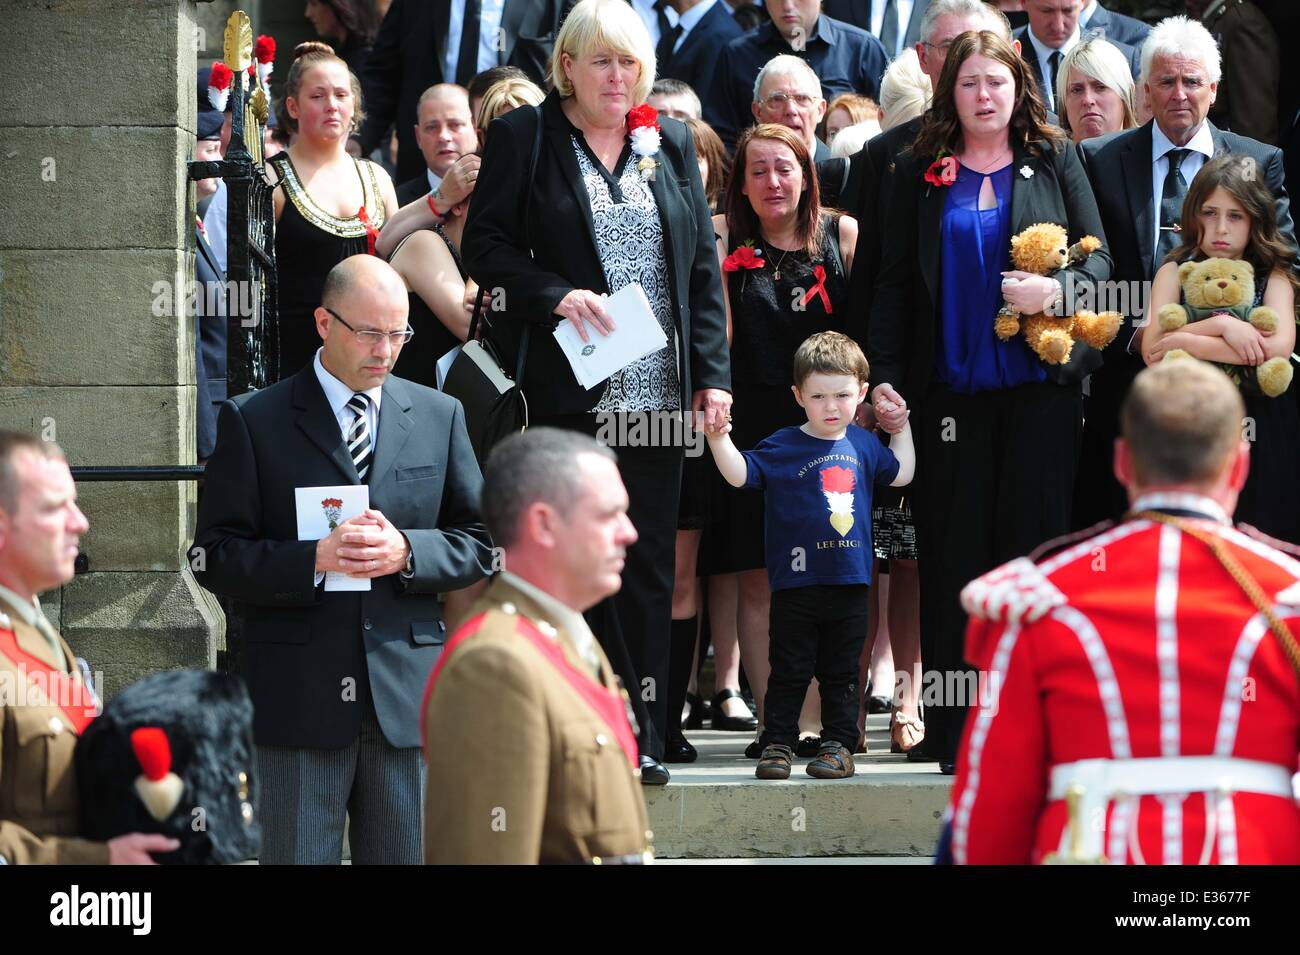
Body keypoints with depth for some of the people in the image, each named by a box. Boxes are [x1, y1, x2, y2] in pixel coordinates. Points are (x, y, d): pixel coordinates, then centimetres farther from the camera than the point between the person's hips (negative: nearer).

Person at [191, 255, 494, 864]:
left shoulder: (439, 417, 11)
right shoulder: (254, 421, 1)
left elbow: (479, 544, 11)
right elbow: (215, 558, -2)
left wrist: (406, 552, -9)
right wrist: (315, 559, -17)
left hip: (408, 696, 3)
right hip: (299, 697, -3)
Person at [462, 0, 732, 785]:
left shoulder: (673, 145, 14)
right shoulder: (523, 138, 4)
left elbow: (704, 268, 13)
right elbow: (487, 247, 1)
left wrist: (712, 374, 4)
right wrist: (556, 295, -15)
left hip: (658, 392, 3)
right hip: (568, 392, -3)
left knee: (649, 568, 3)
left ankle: (646, 739, 7)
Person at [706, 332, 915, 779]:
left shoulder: (863, 445, 8)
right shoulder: (783, 448, -6)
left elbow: (900, 473, 23)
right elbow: (740, 473, -14)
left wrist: (902, 426, 22)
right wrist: (719, 438, -28)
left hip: (850, 582, 3)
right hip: (796, 584, -3)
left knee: (842, 673, 10)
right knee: (789, 671, 3)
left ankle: (839, 744, 16)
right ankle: (778, 742, 9)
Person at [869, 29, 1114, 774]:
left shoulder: (1055, 161, 9)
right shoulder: (921, 174, 10)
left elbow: (1099, 258, 7)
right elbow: (896, 283, 9)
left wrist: (1058, 289, -14)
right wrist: (886, 377, -1)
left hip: (1043, 384, -1)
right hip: (952, 390, 1)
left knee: (1035, 542, -2)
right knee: (954, 552, -1)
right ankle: (955, 732, 2)